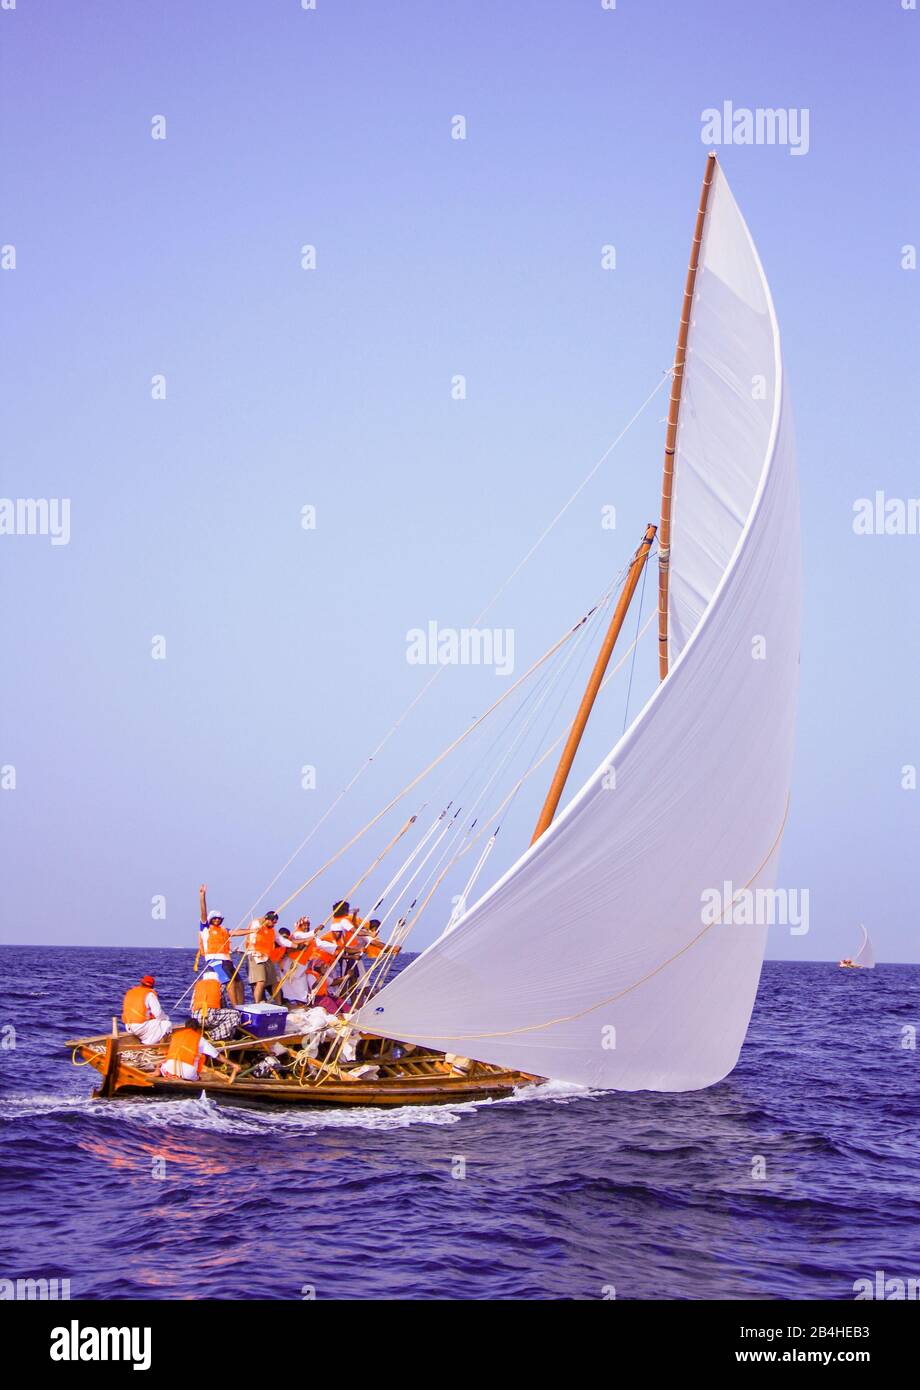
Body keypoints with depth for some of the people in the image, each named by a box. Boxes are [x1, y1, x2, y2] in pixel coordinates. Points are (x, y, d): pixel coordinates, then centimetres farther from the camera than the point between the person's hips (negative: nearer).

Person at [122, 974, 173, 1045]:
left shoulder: (130, 992, 13)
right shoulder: (149, 994, -6)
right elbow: (158, 1013, -11)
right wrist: (166, 1018, 11)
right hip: (141, 1025, -8)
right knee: (167, 1024, 1)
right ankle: (148, 1044, -5)